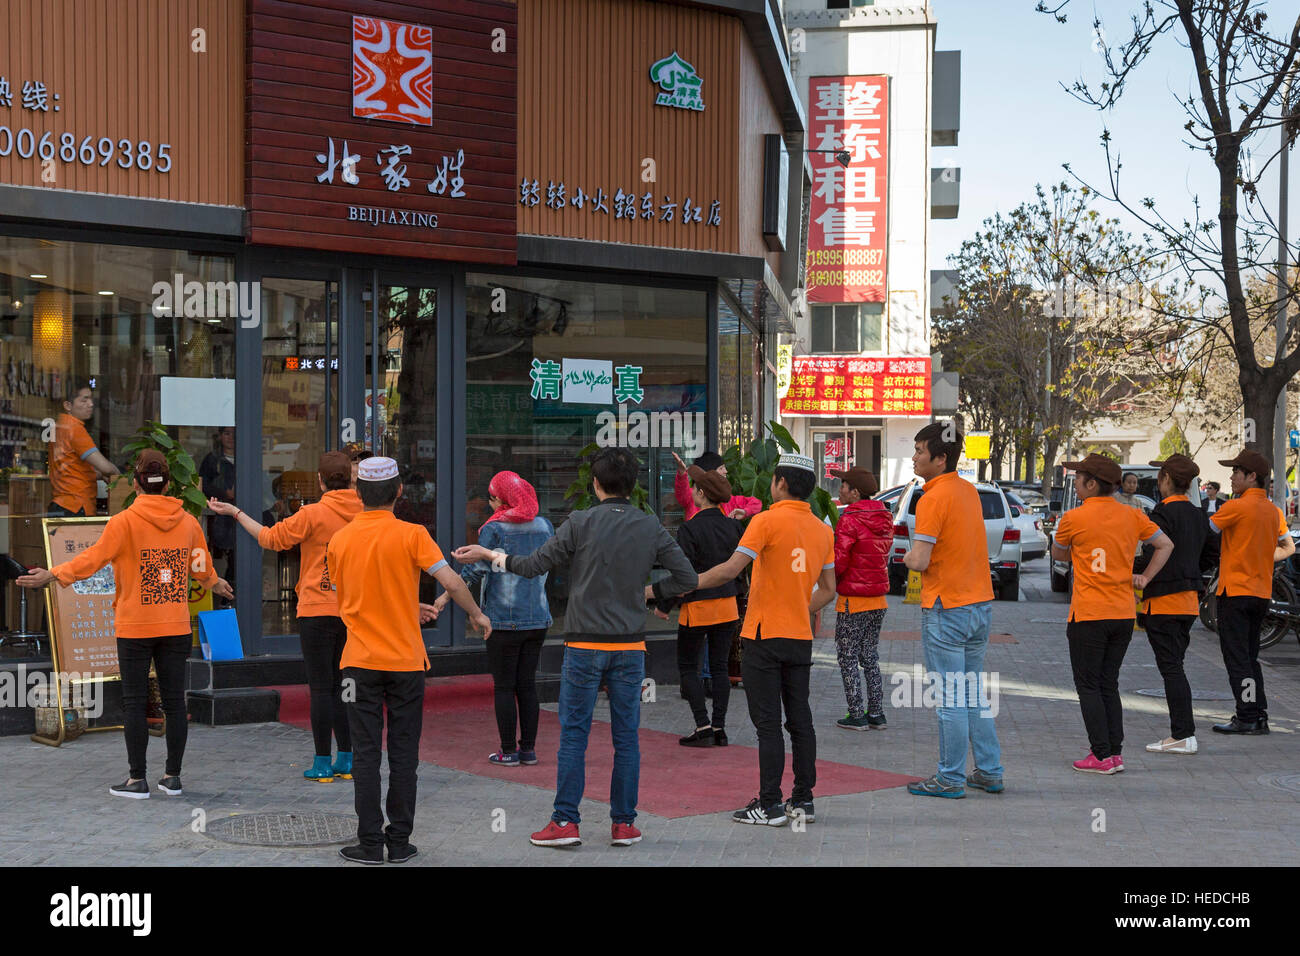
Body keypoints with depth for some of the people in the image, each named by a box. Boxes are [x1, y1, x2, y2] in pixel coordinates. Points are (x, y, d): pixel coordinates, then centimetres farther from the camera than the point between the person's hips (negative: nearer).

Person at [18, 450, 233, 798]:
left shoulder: (125, 521, -9)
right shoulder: (188, 522, 4)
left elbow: (94, 558, -14)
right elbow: (202, 568, 15)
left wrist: (53, 575, -8)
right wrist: (216, 584, 35)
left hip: (135, 627, -3)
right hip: (176, 626, 4)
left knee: (134, 701, 3)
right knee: (174, 700, 8)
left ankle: (137, 779, 4)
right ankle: (172, 777, 12)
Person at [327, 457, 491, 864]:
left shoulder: (339, 540, 2)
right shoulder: (411, 535, -8)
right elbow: (451, 581, -16)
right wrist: (477, 615, 2)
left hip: (361, 662, 1)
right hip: (406, 661, -1)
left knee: (366, 754, 5)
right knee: (403, 755, 6)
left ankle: (370, 843, 5)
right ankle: (399, 842, 10)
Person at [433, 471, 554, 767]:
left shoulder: (495, 529, -10)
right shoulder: (544, 526, 5)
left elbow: (476, 568, -11)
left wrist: (447, 595, -2)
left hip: (504, 619, -5)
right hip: (537, 619, 5)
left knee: (504, 687, 2)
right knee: (528, 685, 11)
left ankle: (508, 751, 4)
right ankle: (528, 748, 13)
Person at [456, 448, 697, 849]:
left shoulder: (580, 523, -7)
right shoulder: (650, 527, 2)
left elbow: (533, 565, -5)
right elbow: (687, 577, 3)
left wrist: (488, 555, 9)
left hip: (584, 646, -2)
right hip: (630, 647, 3)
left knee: (573, 735, 3)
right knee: (626, 737, 8)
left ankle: (566, 821, 4)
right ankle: (623, 823, 11)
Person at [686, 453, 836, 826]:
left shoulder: (767, 520, -12)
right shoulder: (822, 530, 8)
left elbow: (730, 569, -19)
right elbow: (828, 590, 11)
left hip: (764, 637, -6)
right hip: (801, 639, 6)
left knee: (768, 723, -2)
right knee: (800, 719, 12)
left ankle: (770, 806, 0)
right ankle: (803, 800, 16)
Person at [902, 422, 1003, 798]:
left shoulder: (933, 499, -17)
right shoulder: (969, 490, 10)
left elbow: (920, 561, -22)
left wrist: (908, 558, -1)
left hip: (947, 609, -8)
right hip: (980, 602, 8)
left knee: (950, 697, -1)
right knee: (974, 692, 16)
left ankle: (951, 779, 5)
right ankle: (990, 772, 20)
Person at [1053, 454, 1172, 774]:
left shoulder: (1073, 519, -9)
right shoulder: (1131, 516, 5)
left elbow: (1058, 554, 7)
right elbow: (1166, 545, 12)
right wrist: (1144, 577, 9)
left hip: (1088, 615, -5)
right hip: (1124, 614, 6)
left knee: (1088, 687, 2)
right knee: (1109, 685, 14)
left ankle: (1102, 756, -1)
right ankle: (1115, 752, 12)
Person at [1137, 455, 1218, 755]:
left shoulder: (1163, 513, -15)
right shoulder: (1197, 515, 11)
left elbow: (1153, 558, -21)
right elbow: (1213, 553, 19)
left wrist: (1128, 573, -7)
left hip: (1164, 602, -9)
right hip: (1190, 600, 9)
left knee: (1171, 668, -5)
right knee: (1175, 668, 14)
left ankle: (1183, 736, -5)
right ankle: (1183, 734, 15)